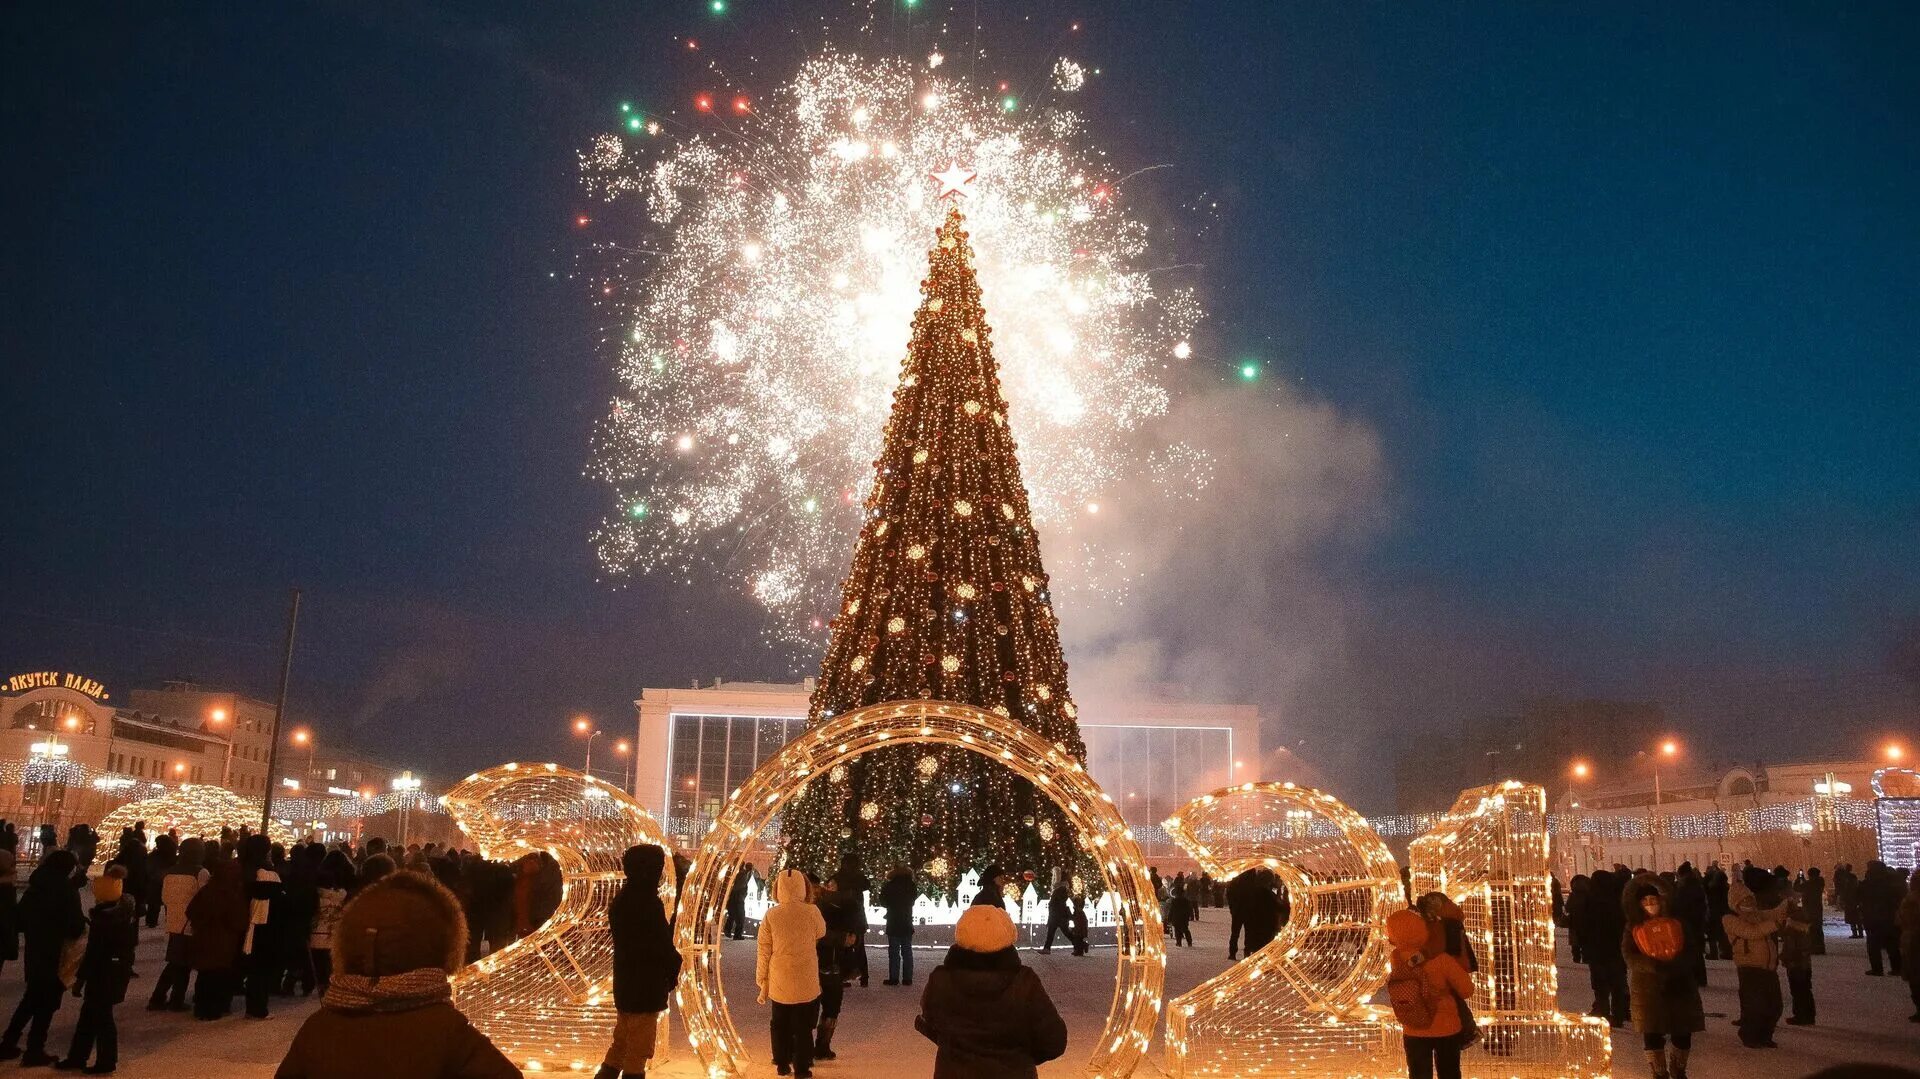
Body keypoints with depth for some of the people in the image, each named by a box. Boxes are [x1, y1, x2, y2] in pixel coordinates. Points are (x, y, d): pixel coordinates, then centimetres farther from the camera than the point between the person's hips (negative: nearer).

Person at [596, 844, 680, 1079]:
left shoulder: (622, 900, 7)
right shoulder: (648, 903, -21)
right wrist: (674, 963, -1)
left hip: (625, 985, 9)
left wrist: (670, 959, 7)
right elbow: (662, 948, -20)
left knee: (620, 1046, 20)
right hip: (645, 988, -9)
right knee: (637, 1052, 3)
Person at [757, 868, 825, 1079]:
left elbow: (764, 950, -3)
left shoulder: (771, 914, -8)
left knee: (780, 1025, 17)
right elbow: (821, 933, 9)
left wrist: (762, 979, 8)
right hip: (805, 981, -2)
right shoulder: (811, 911, -13)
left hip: (778, 981, 2)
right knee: (803, 1026, 9)